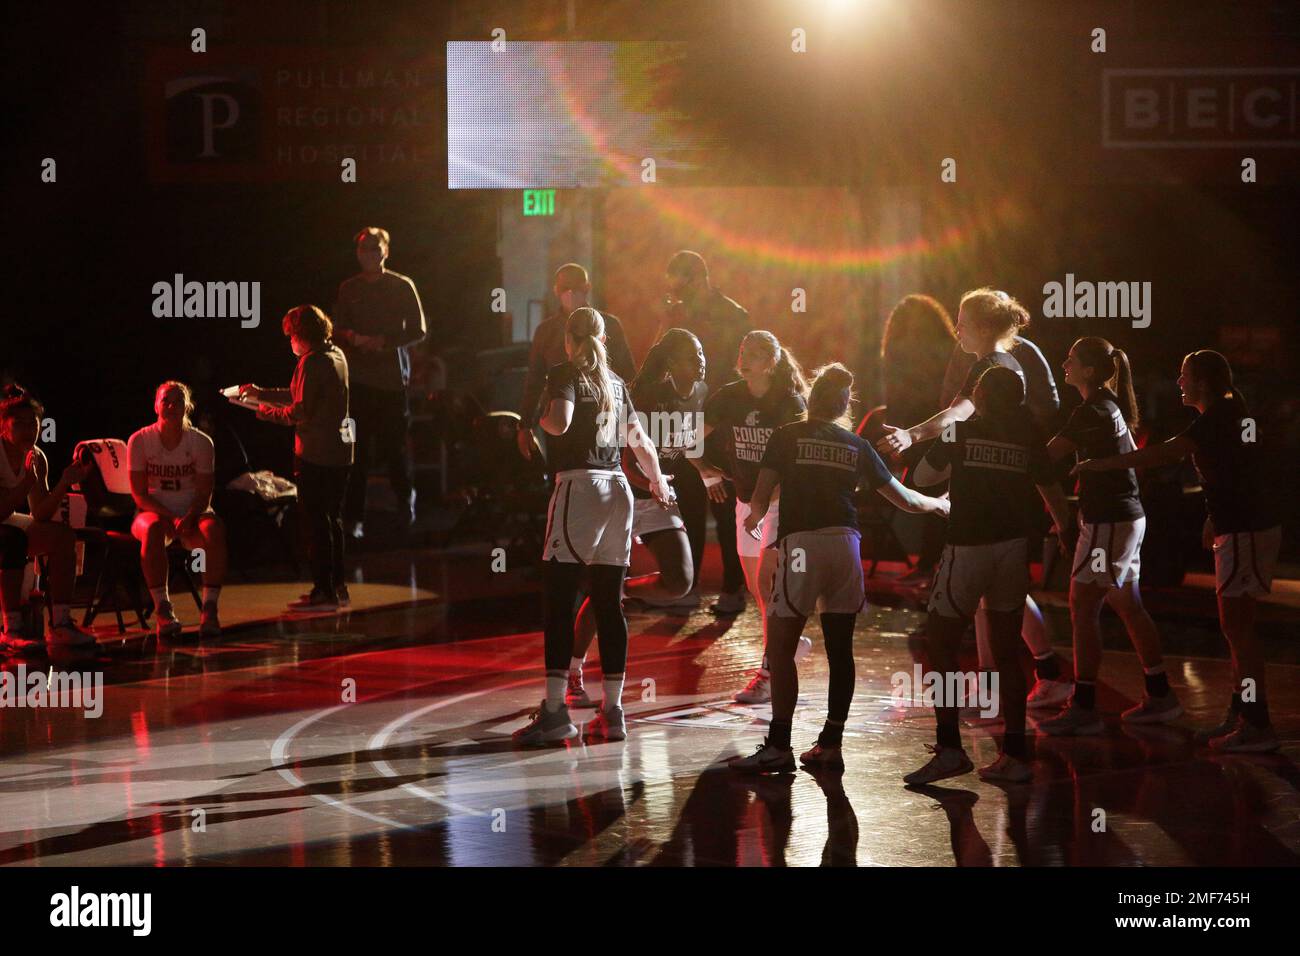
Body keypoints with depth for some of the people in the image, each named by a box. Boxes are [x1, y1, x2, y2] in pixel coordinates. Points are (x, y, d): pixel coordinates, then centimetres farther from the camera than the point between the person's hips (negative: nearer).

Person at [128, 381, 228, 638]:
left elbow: (204, 494, -4)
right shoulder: (140, 441, -3)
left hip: (192, 513, 1)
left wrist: (189, 518, -25)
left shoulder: (201, 442, -2)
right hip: (153, 512, -1)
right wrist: (171, 518, -20)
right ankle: (162, 609, -35)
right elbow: (139, 494, -6)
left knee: (214, 529, -33)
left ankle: (210, 608, -31)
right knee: (153, 529, -38)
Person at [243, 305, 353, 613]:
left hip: (315, 453, -9)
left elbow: (302, 410, -18)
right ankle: (338, 587, 22)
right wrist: (261, 393, 21)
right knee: (333, 519, 16)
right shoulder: (337, 356, 12)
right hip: (340, 451, 9)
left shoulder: (312, 362, -15)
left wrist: (270, 413, -2)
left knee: (316, 521, -4)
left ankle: (324, 591, -3)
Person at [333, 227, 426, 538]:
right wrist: (354, 338, -11)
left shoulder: (402, 286, 4)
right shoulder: (348, 289, 11)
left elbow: (418, 331, 3)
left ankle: (406, 506, 22)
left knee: (395, 447, 1)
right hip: (358, 379, 1)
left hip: (392, 376, -1)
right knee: (358, 451, -5)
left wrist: (385, 342, -12)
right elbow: (338, 329, 12)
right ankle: (354, 518, -2)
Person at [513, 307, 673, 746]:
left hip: (578, 484, -6)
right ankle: (612, 711, 8)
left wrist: (542, 420, 3)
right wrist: (659, 483, 37)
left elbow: (560, 422, -20)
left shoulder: (566, 374, -2)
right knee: (609, 604, 7)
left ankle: (554, 709, -12)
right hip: (617, 487, 6)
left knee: (558, 601, -6)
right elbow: (640, 441, 21)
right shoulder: (615, 382, 16)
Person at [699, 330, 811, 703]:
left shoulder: (791, 403, -15)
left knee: (765, 579, -17)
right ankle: (791, 642, 37)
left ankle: (768, 673, -14)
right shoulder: (728, 397, -2)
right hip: (747, 500, 6)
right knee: (755, 586, 12)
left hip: (783, 501, -6)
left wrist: (769, 496, -26)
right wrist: (703, 467, -9)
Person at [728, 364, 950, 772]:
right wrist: (938, 504, 42)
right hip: (846, 542, 4)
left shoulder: (787, 437, 6)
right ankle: (831, 743, 11)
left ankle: (779, 745, -7)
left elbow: (760, 498, 0)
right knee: (840, 649, 9)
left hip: (802, 543, -4)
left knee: (780, 647, -1)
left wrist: (753, 517, 24)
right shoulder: (857, 446, 15)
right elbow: (903, 498, 22)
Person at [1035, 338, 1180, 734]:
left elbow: (1048, 455, -22)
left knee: (1083, 611, -7)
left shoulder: (1091, 411, -17)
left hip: (1107, 522, -10)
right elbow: (1135, 456, 24)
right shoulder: (1113, 405, 12)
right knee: (1129, 607, 15)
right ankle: (1160, 697, 21)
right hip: (1128, 516, 10)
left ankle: (1083, 708, -6)